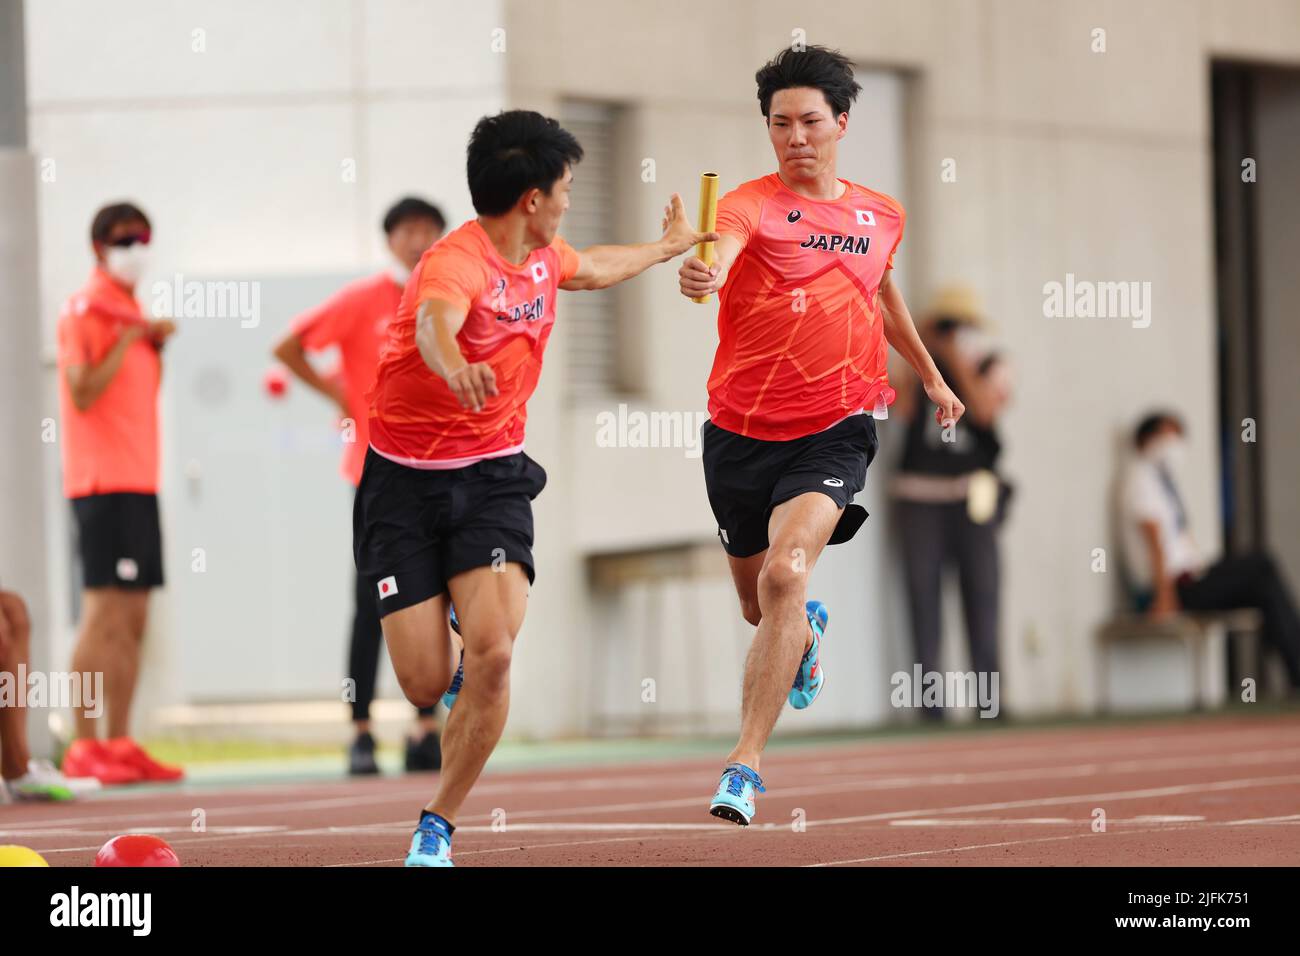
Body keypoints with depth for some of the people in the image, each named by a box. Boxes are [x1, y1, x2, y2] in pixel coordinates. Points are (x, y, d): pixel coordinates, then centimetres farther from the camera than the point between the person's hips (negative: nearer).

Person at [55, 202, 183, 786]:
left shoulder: (132, 312, 18)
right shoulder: (85, 311, -8)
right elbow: (82, 393, -17)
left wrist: (156, 346, 11)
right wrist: (128, 341, -18)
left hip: (139, 481, 9)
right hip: (103, 482, -9)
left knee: (133, 618, 8)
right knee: (104, 612, -12)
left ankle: (119, 743, 11)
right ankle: (84, 748, -12)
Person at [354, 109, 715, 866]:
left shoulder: (543, 257, 4)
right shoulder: (458, 262, -22)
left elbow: (591, 270, 31)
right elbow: (434, 322, -47)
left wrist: (671, 245, 46)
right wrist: (455, 366, -70)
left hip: (493, 477, 5)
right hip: (405, 483, -5)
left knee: (492, 657, -20)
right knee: (426, 683, -6)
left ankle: (438, 828, -4)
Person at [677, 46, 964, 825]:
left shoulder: (881, 216, 7)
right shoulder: (752, 204, -8)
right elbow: (718, 256, -32)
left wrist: (930, 375, 39)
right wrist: (698, 274, -56)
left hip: (834, 430, 0)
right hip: (742, 431, 0)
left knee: (785, 572, -25)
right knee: (760, 603, 16)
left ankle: (745, 767, -24)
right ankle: (809, 630, 57)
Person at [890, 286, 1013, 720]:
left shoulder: (992, 367, 8)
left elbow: (985, 409, -9)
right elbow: (903, 409, -6)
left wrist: (959, 364, -9)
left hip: (971, 497, -1)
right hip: (921, 496, 1)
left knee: (981, 593, -5)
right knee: (923, 593, -3)